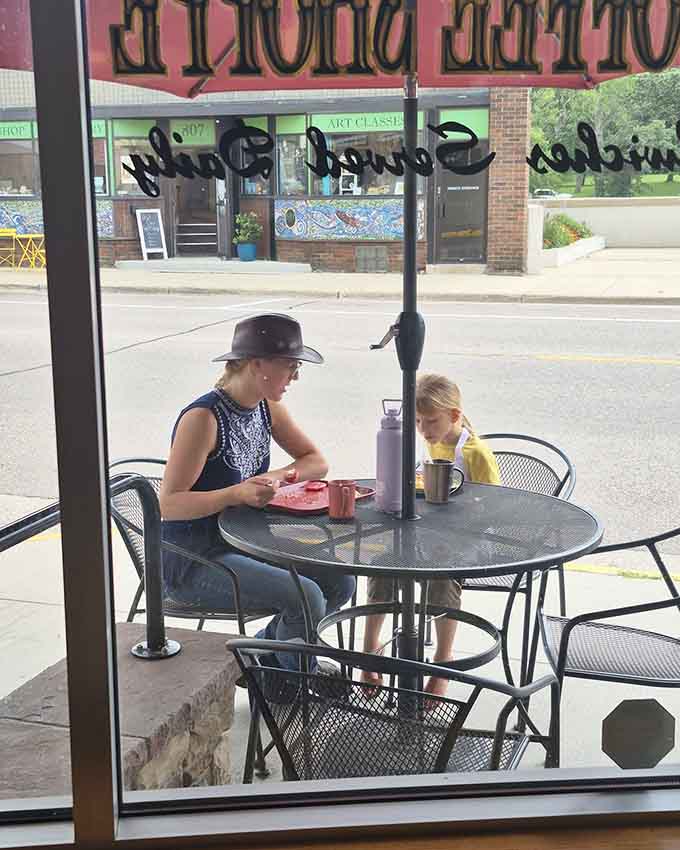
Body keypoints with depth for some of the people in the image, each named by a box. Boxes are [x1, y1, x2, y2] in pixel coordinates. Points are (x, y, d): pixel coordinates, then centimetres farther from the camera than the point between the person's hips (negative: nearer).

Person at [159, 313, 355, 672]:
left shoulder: (267, 407, 3)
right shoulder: (203, 417, -22)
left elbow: (316, 461, 9)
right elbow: (168, 504, -24)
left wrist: (277, 477, -12)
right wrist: (237, 493, -37)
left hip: (242, 545, 8)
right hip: (192, 564, -8)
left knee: (339, 581, -1)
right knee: (306, 598, -23)